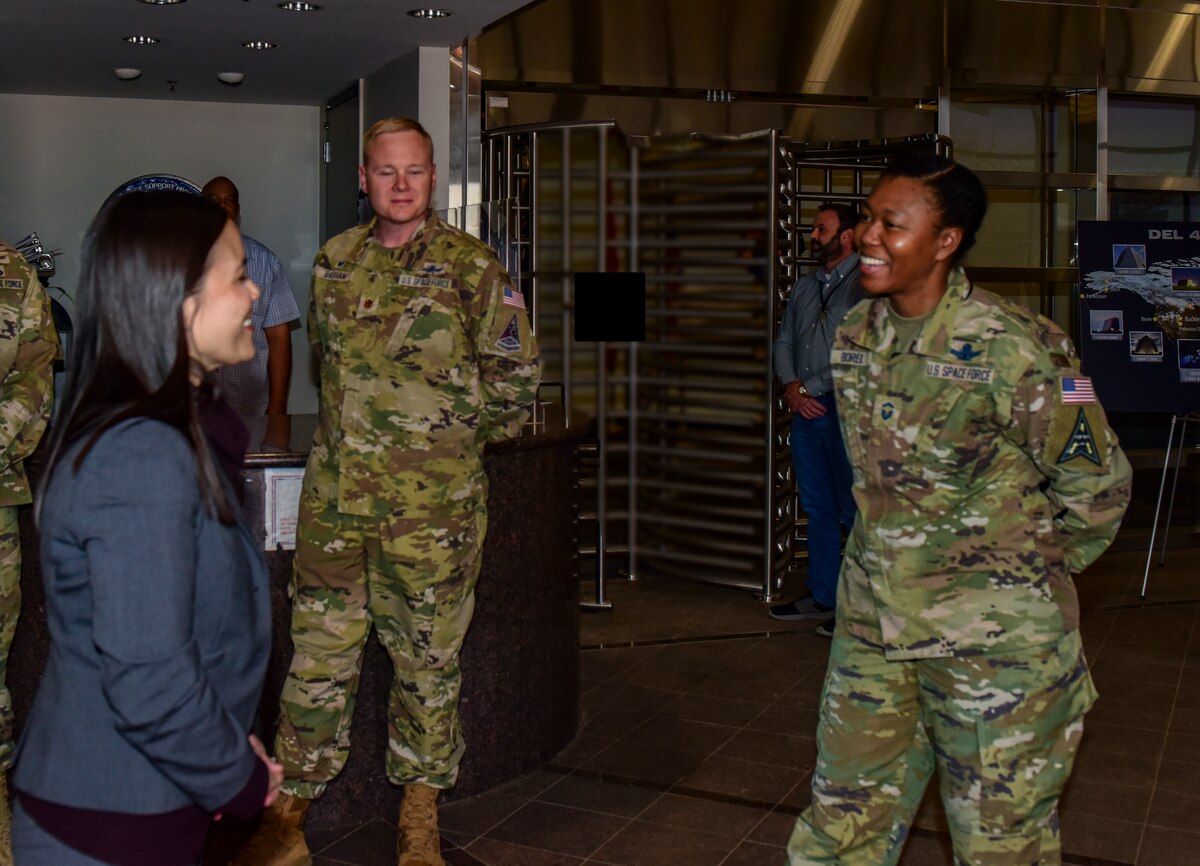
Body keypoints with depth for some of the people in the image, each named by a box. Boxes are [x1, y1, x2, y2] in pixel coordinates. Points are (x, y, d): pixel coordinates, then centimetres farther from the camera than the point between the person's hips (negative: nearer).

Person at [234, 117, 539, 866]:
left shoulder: (470, 266, -3)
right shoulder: (335, 261, 10)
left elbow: (516, 376, 2)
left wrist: (455, 439, 7)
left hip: (432, 503, -3)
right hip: (335, 495, 3)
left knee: (428, 658, 8)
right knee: (320, 651, 7)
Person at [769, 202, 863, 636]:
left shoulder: (863, 285, -8)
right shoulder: (804, 287, 16)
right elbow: (784, 342, 18)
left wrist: (808, 389, -12)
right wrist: (791, 386, -1)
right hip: (806, 410, 7)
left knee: (854, 511, -2)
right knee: (817, 508, 13)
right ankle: (822, 596, 23)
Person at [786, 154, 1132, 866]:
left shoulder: (1015, 348, -18)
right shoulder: (856, 335, 3)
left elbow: (1095, 485, -7)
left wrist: (1029, 573, 5)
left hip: (994, 644, -5)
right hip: (873, 624, 6)